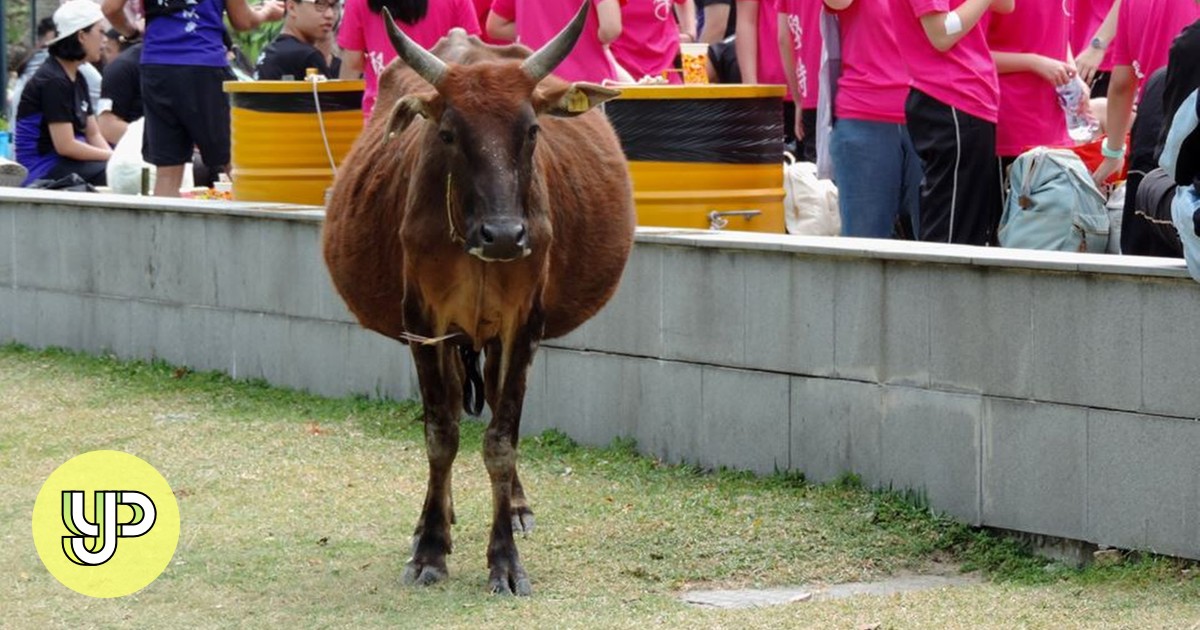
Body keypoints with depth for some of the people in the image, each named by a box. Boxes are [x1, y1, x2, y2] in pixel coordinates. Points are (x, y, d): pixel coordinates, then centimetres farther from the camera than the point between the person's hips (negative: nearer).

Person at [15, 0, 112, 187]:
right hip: (44, 170, -9)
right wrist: (113, 157, -13)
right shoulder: (53, 81, -15)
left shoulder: (77, 79, 13)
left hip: (65, 163, 9)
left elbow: (93, 134, 12)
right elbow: (65, 145, -19)